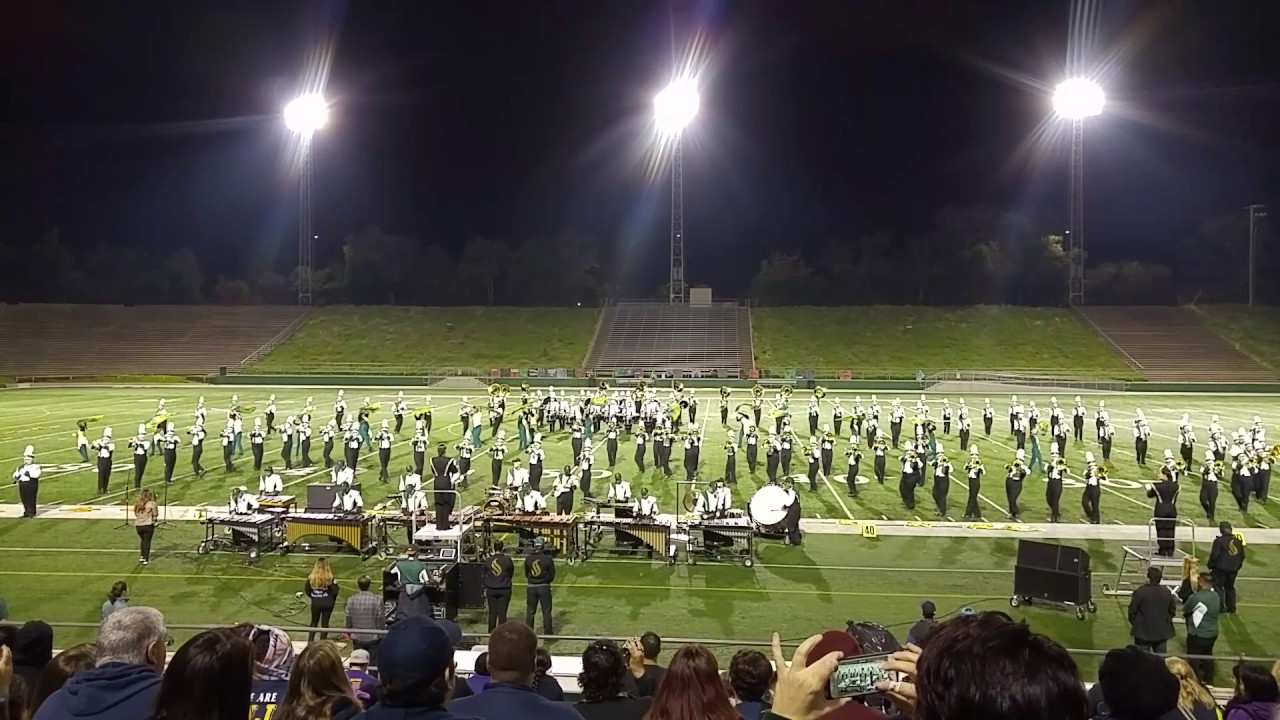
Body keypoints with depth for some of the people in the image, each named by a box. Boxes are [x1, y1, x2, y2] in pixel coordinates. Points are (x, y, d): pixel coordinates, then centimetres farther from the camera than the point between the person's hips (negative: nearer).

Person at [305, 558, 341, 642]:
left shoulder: (311, 577, -11)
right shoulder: (330, 578, -16)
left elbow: (307, 590, -4)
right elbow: (335, 591, -12)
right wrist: (333, 600, 7)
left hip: (315, 603, 1)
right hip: (327, 603, -1)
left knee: (314, 622, 19)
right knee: (325, 623, 10)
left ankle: (310, 641, 20)